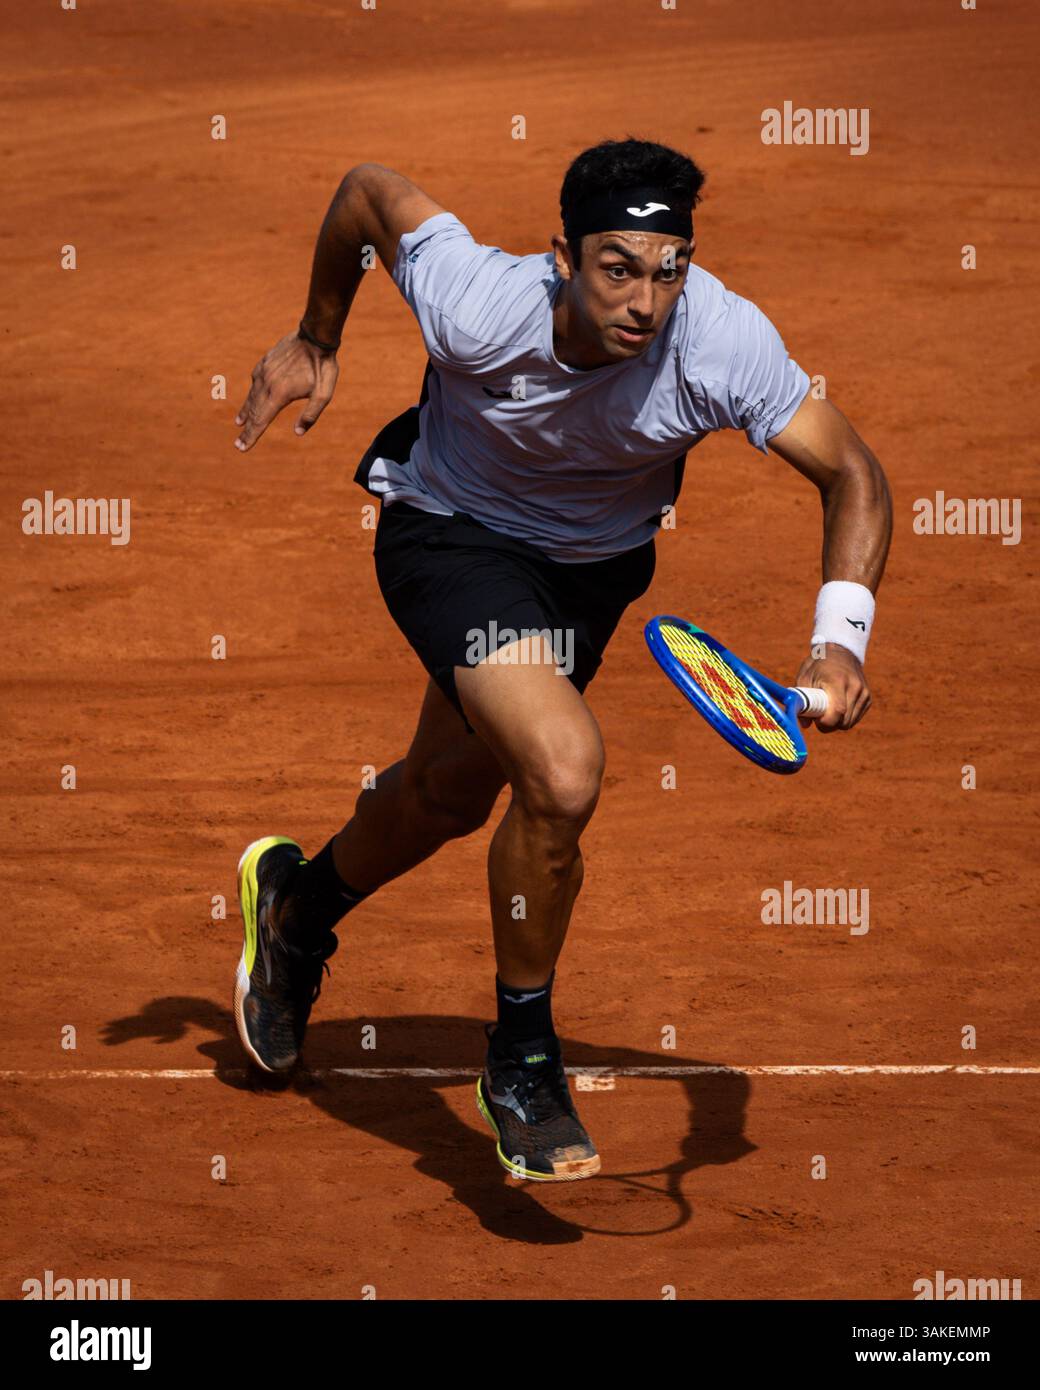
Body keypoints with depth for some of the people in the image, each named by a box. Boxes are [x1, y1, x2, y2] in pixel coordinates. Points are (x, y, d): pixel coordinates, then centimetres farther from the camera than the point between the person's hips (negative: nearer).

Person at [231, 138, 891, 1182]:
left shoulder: (725, 342, -32)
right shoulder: (478, 310, -35)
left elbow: (852, 475, -21)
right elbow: (371, 188, -16)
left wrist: (840, 643, -35)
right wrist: (316, 340, 0)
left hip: (598, 561, 4)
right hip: (452, 536, -4)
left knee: (455, 793, 21)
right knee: (564, 768, -27)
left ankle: (299, 903, 55)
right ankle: (520, 1058, -5)